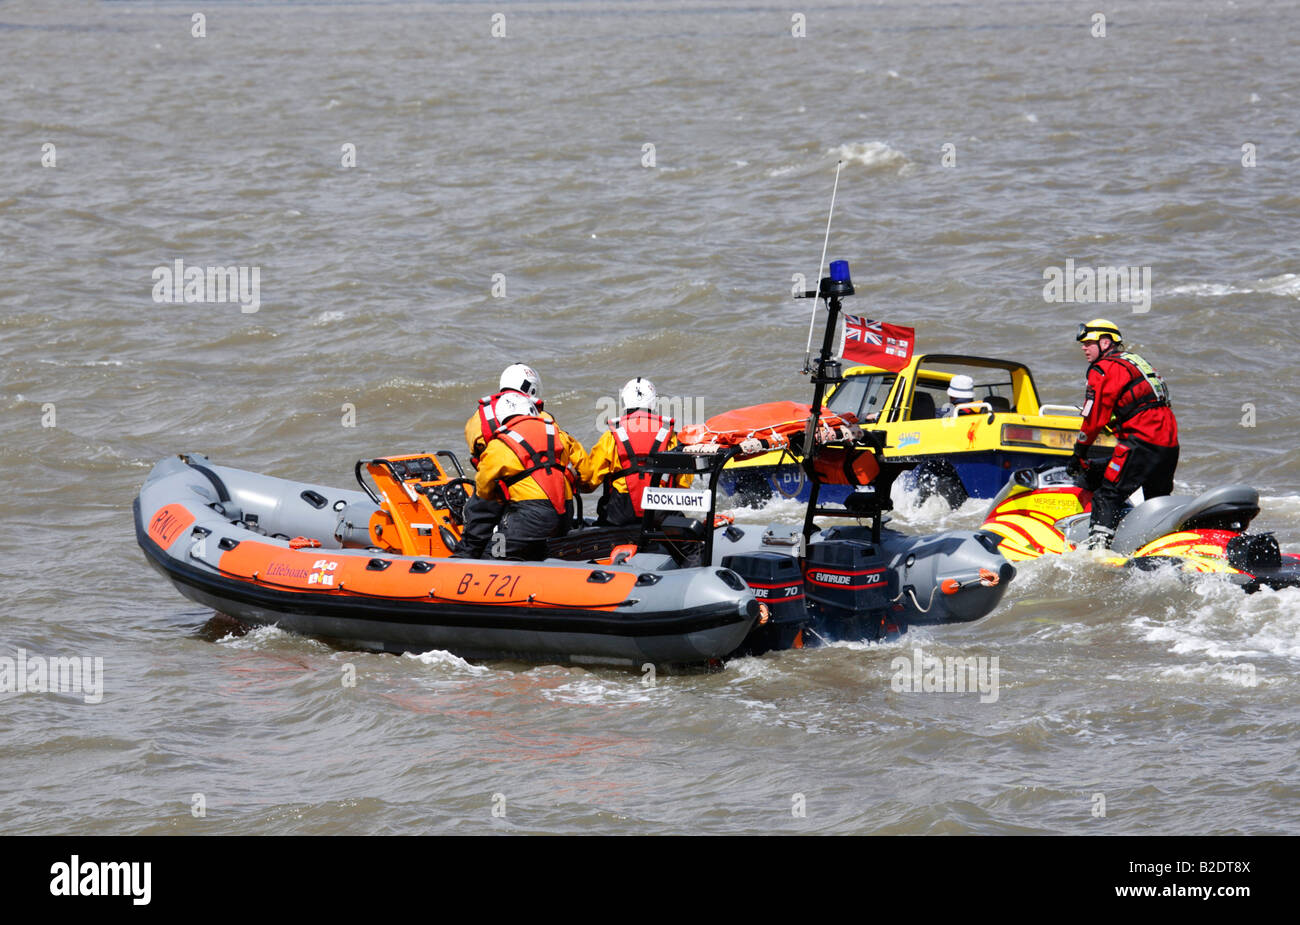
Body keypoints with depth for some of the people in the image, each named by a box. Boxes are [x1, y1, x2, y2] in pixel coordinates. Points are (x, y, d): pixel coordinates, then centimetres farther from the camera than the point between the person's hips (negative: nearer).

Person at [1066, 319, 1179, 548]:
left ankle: (1098, 544, -28)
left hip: (1142, 441, -9)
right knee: (1157, 500, 21)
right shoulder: (1136, 361, 26)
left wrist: (1079, 454, 3)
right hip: (1170, 445, 9)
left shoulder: (1104, 369, -2)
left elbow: (1095, 416, -6)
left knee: (1107, 494, -13)